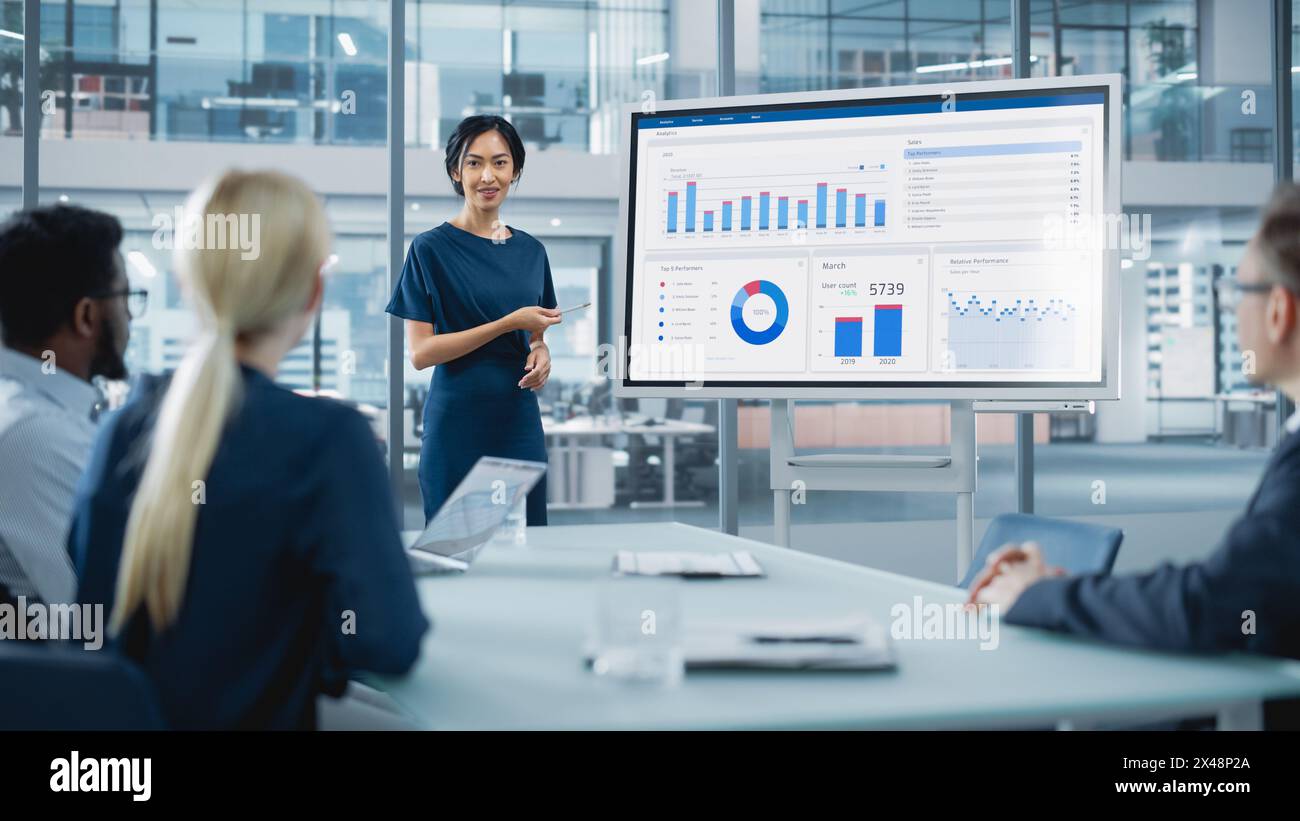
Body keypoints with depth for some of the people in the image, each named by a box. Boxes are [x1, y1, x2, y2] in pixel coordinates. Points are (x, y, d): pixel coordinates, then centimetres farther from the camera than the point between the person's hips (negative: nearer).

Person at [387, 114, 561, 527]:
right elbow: (420, 353, -10)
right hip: (457, 426, -4)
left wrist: (540, 353, -1)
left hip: (519, 421, 5)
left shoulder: (530, 251, 11)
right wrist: (509, 323, -15)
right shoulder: (430, 249, -4)